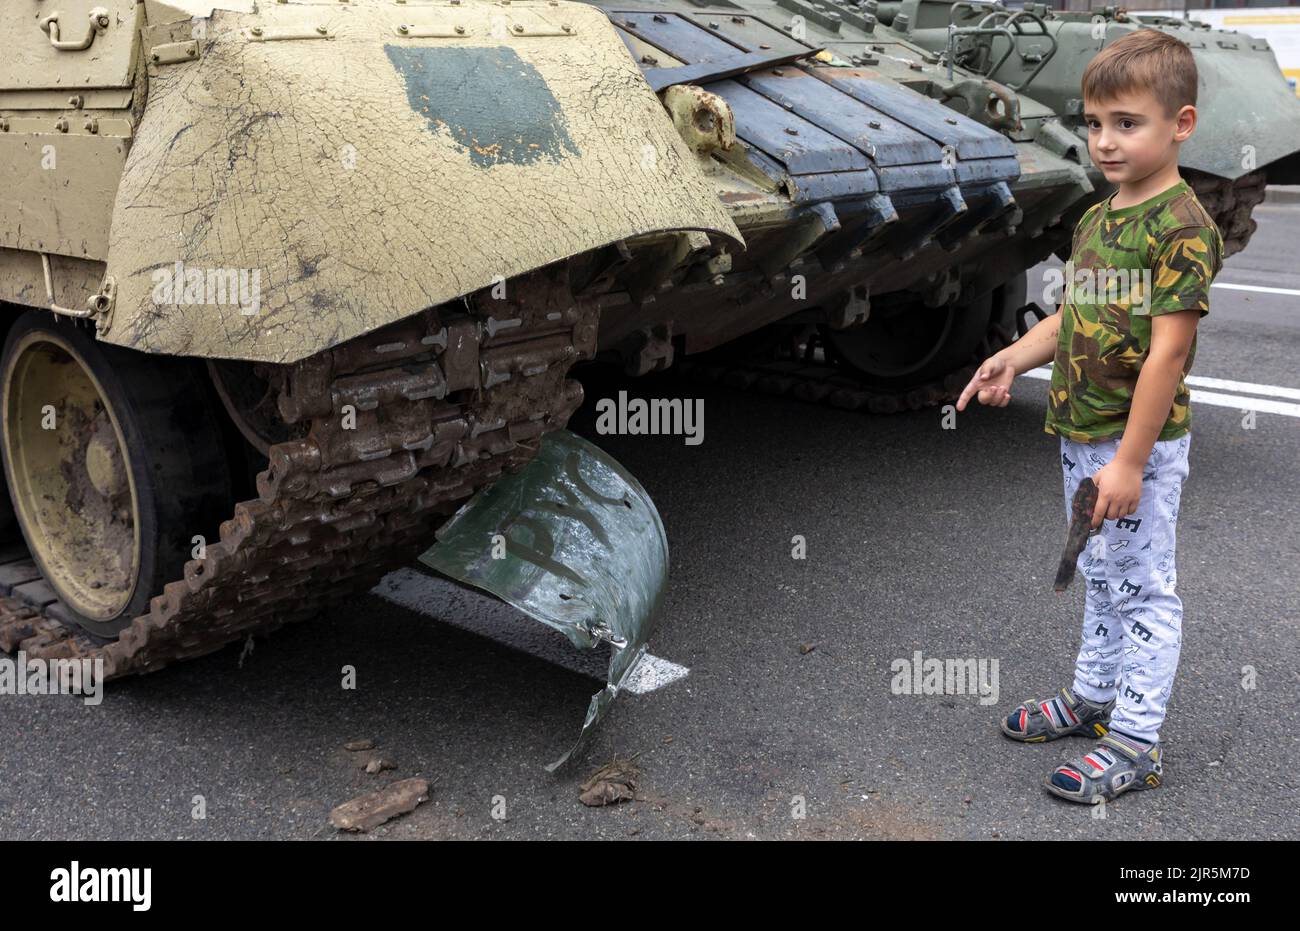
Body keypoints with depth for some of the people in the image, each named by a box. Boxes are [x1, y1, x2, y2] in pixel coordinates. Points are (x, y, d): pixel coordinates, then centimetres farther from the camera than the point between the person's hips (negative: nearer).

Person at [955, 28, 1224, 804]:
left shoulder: (1181, 226, -17)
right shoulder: (1095, 220, 9)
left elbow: (1167, 350, -21)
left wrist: (1130, 462, -22)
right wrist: (1016, 357, -1)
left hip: (1141, 443, -8)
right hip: (1080, 437, 8)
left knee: (1144, 587, 3)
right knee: (1101, 576, 21)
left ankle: (1136, 743, 13)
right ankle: (1094, 697, 38)